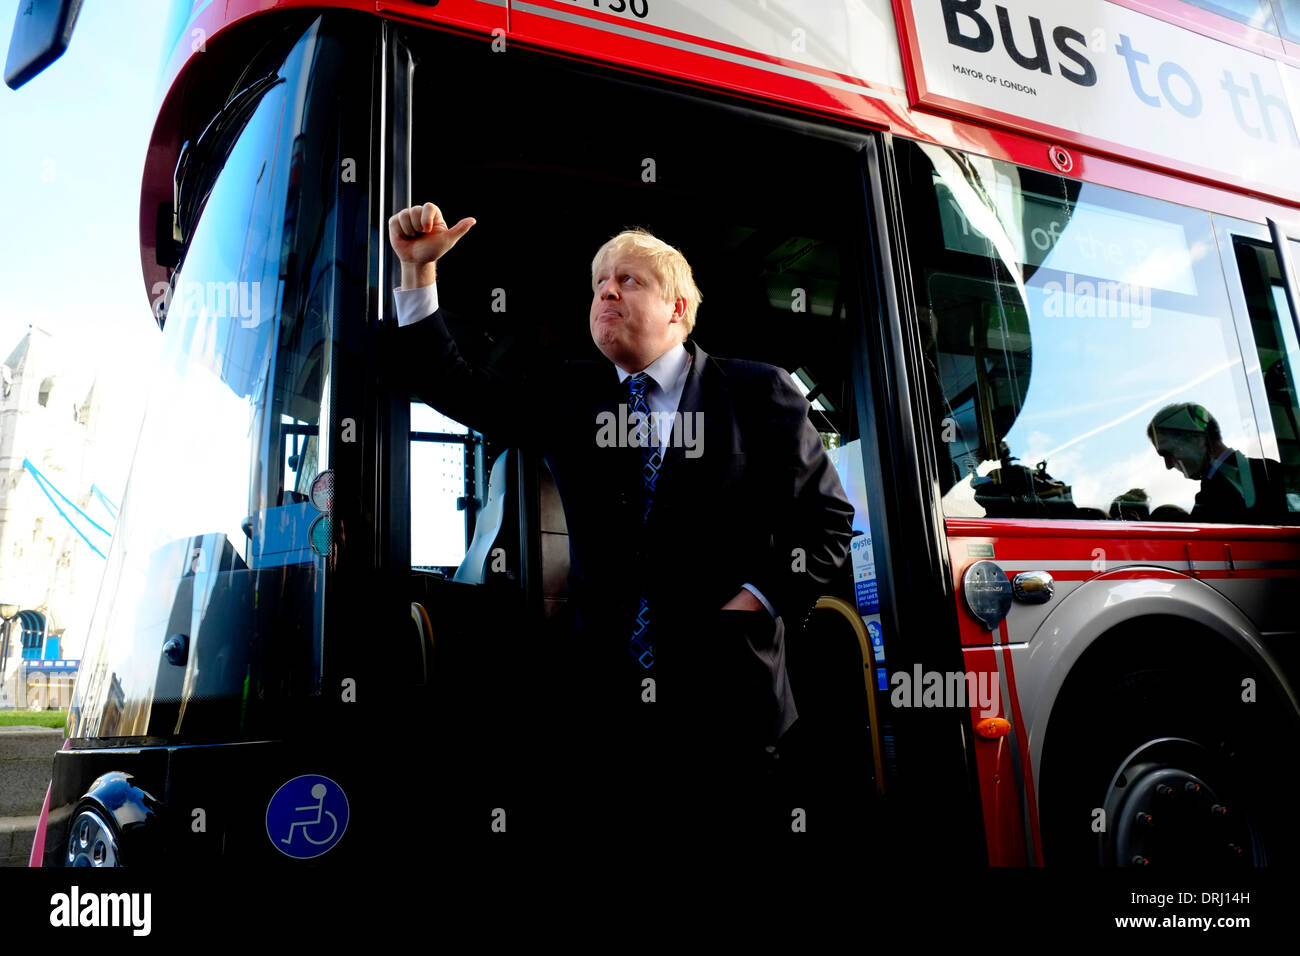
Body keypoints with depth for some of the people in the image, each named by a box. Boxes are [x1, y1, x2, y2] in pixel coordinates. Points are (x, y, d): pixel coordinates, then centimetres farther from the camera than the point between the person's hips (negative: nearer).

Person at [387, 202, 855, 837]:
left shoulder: (757, 395, 0)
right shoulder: (561, 396, 9)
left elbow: (827, 518, 1)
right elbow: (449, 383, 11)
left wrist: (756, 602, -9)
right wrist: (419, 268, 2)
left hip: (729, 698, -2)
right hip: (607, 701, 2)